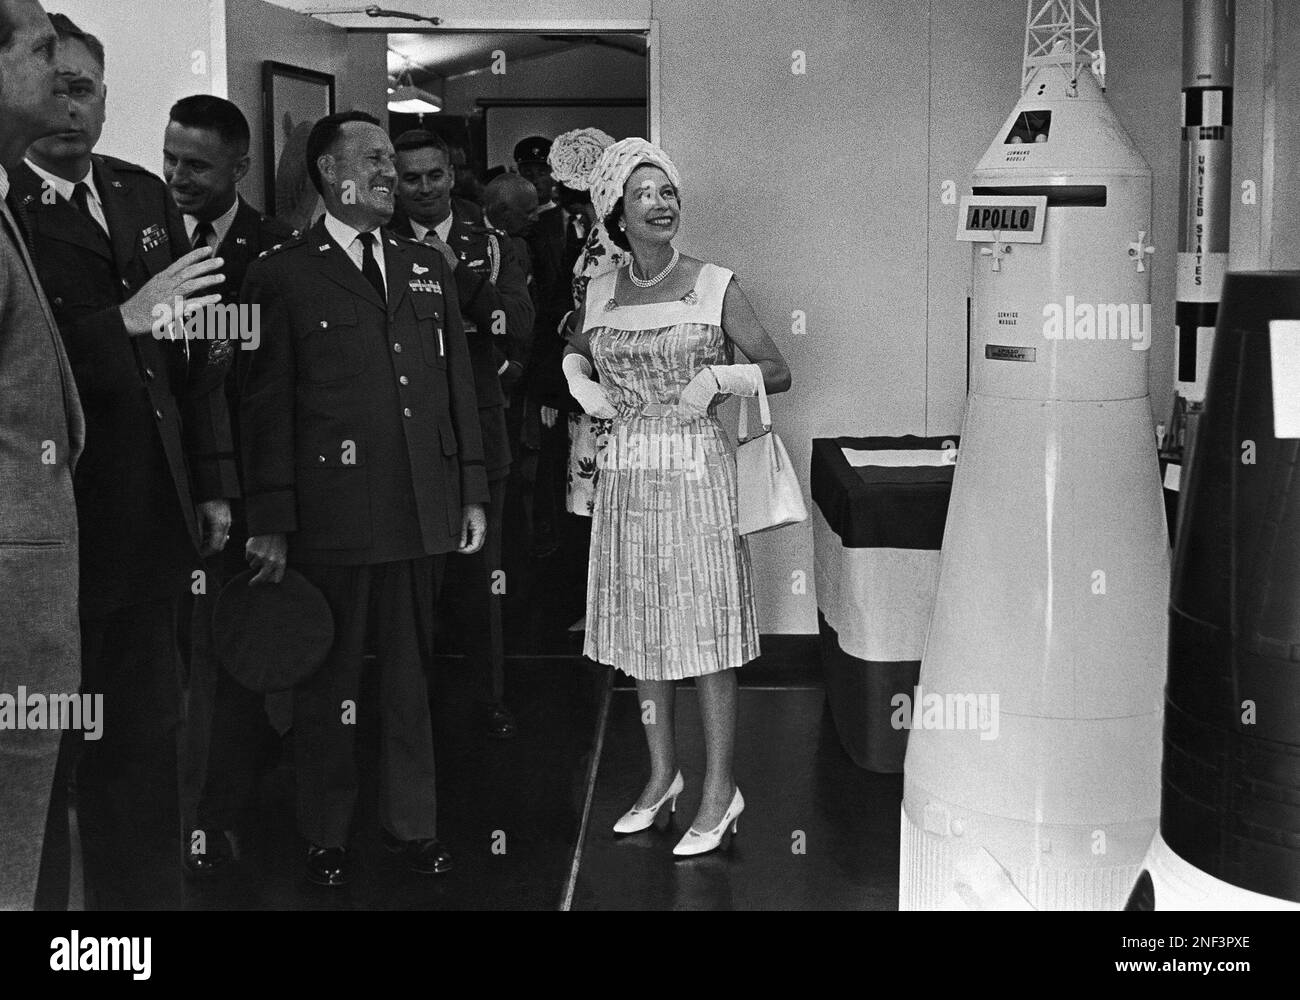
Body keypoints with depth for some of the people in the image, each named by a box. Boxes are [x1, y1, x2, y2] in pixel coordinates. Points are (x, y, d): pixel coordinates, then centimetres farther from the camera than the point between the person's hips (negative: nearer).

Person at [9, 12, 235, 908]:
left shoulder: (145, 195, 10)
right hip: (60, 523, -6)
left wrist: (215, 483, 10)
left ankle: (134, 884, 28)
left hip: (154, 517, 6)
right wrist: (123, 321, -27)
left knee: (145, 726, 15)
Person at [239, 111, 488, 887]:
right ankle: (327, 837, 21)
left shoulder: (428, 268, 14)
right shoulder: (282, 277, -1)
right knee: (329, 683, 8)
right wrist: (272, 523, -8)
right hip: (331, 519, -4)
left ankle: (413, 824, 26)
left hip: (423, 514, 4)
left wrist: (473, 493, 9)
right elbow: (266, 407, -5)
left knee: (411, 672, 13)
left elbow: (460, 385, 13)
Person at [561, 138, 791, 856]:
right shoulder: (599, 293, 6)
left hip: (696, 473, -4)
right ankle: (662, 773, 26)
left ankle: (719, 788, 10)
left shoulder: (715, 286, -5)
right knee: (637, 629, 10)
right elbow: (573, 349, 27)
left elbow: (778, 372, -2)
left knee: (706, 631, -1)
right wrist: (582, 385, 8)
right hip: (625, 477, 4)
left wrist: (717, 376, -16)